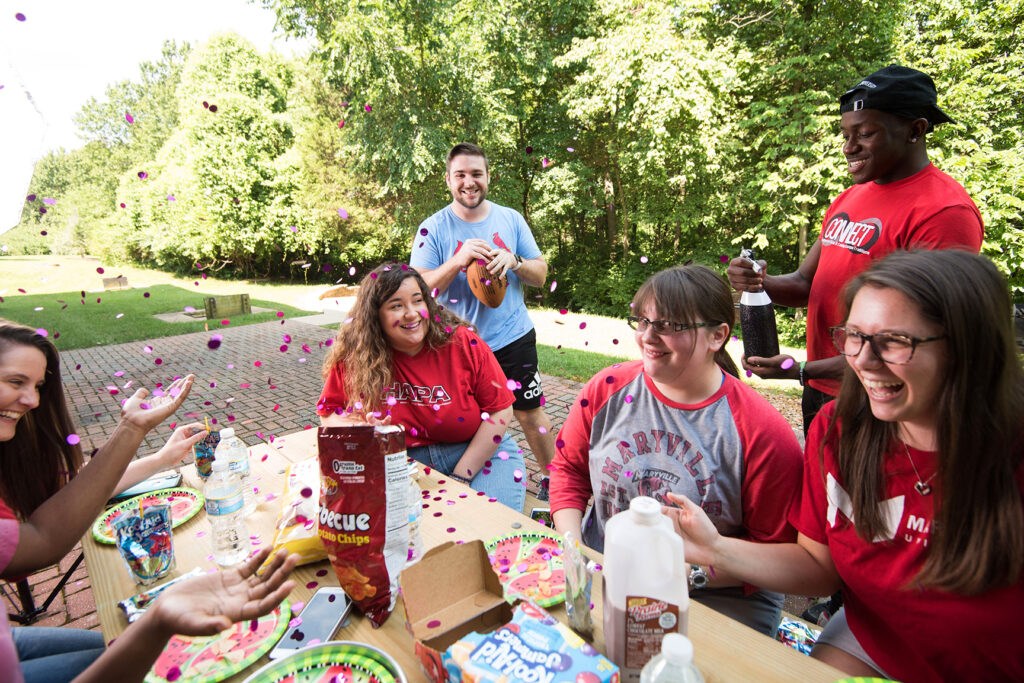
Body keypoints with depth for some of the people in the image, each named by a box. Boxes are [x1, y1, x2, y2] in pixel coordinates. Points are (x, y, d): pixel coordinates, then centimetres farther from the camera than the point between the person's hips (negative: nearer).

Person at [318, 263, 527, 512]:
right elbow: (328, 413, 6)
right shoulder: (353, 356, -7)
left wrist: (461, 476, -13)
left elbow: (500, 410, -7)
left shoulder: (463, 342, -10)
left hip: (481, 453, 0)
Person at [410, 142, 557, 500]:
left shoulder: (511, 219, 4)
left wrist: (513, 262, -18)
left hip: (513, 337, 2)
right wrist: (458, 261, -26)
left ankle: (552, 479, 32)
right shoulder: (433, 229, -4)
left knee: (530, 414, 10)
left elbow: (541, 275, 5)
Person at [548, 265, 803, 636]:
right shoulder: (606, 389, -3)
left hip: (716, 599, -2)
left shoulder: (764, 434, -14)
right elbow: (568, 469, 7)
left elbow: (776, 549, -7)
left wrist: (691, 573, -18)